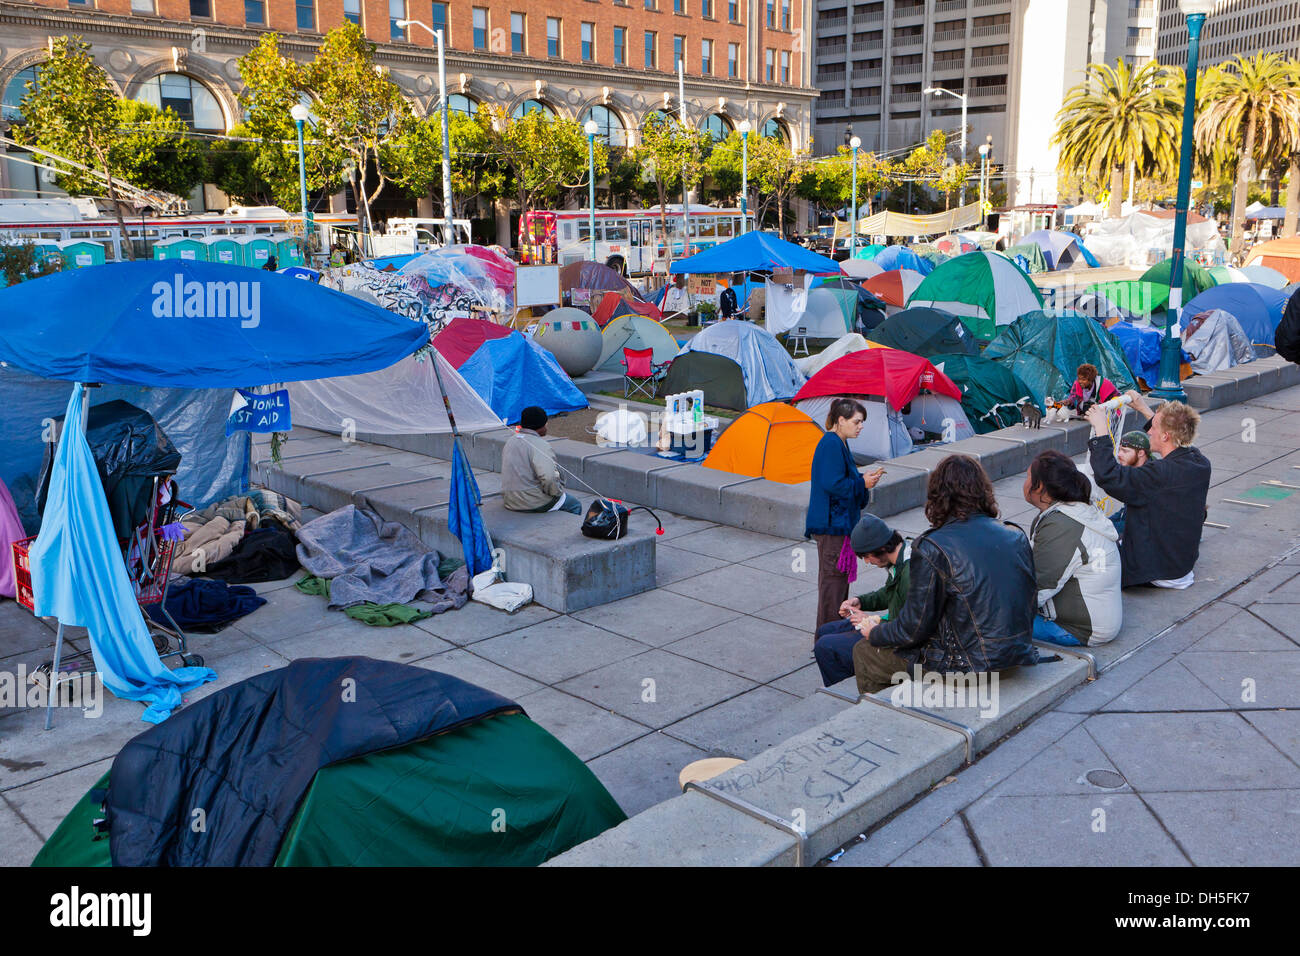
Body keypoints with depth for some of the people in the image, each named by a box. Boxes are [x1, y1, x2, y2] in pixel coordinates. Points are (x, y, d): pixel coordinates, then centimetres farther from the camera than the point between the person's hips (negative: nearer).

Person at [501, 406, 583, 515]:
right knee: (575, 506, 9)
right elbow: (549, 477, -32)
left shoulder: (511, 441, 10)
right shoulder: (540, 445, -20)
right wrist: (557, 492, -12)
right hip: (534, 503, -9)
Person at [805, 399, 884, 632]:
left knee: (839, 575, 18)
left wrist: (864, 478, 6)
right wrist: (863, 483, -13)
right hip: (832, 525, -11)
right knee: (833, 576, -3)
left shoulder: (838, 443, 13)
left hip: (839, 520, 11)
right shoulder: (831, 445, -19)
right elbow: (833, 484, -25)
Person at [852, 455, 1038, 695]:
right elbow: (1030, 606, 11)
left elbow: (914, 629, -12)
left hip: (971, 664, -7)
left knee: (864, 651, 14)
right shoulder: (1017, 536, 1)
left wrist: (875, 632, 9)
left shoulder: (932, 548, -18)